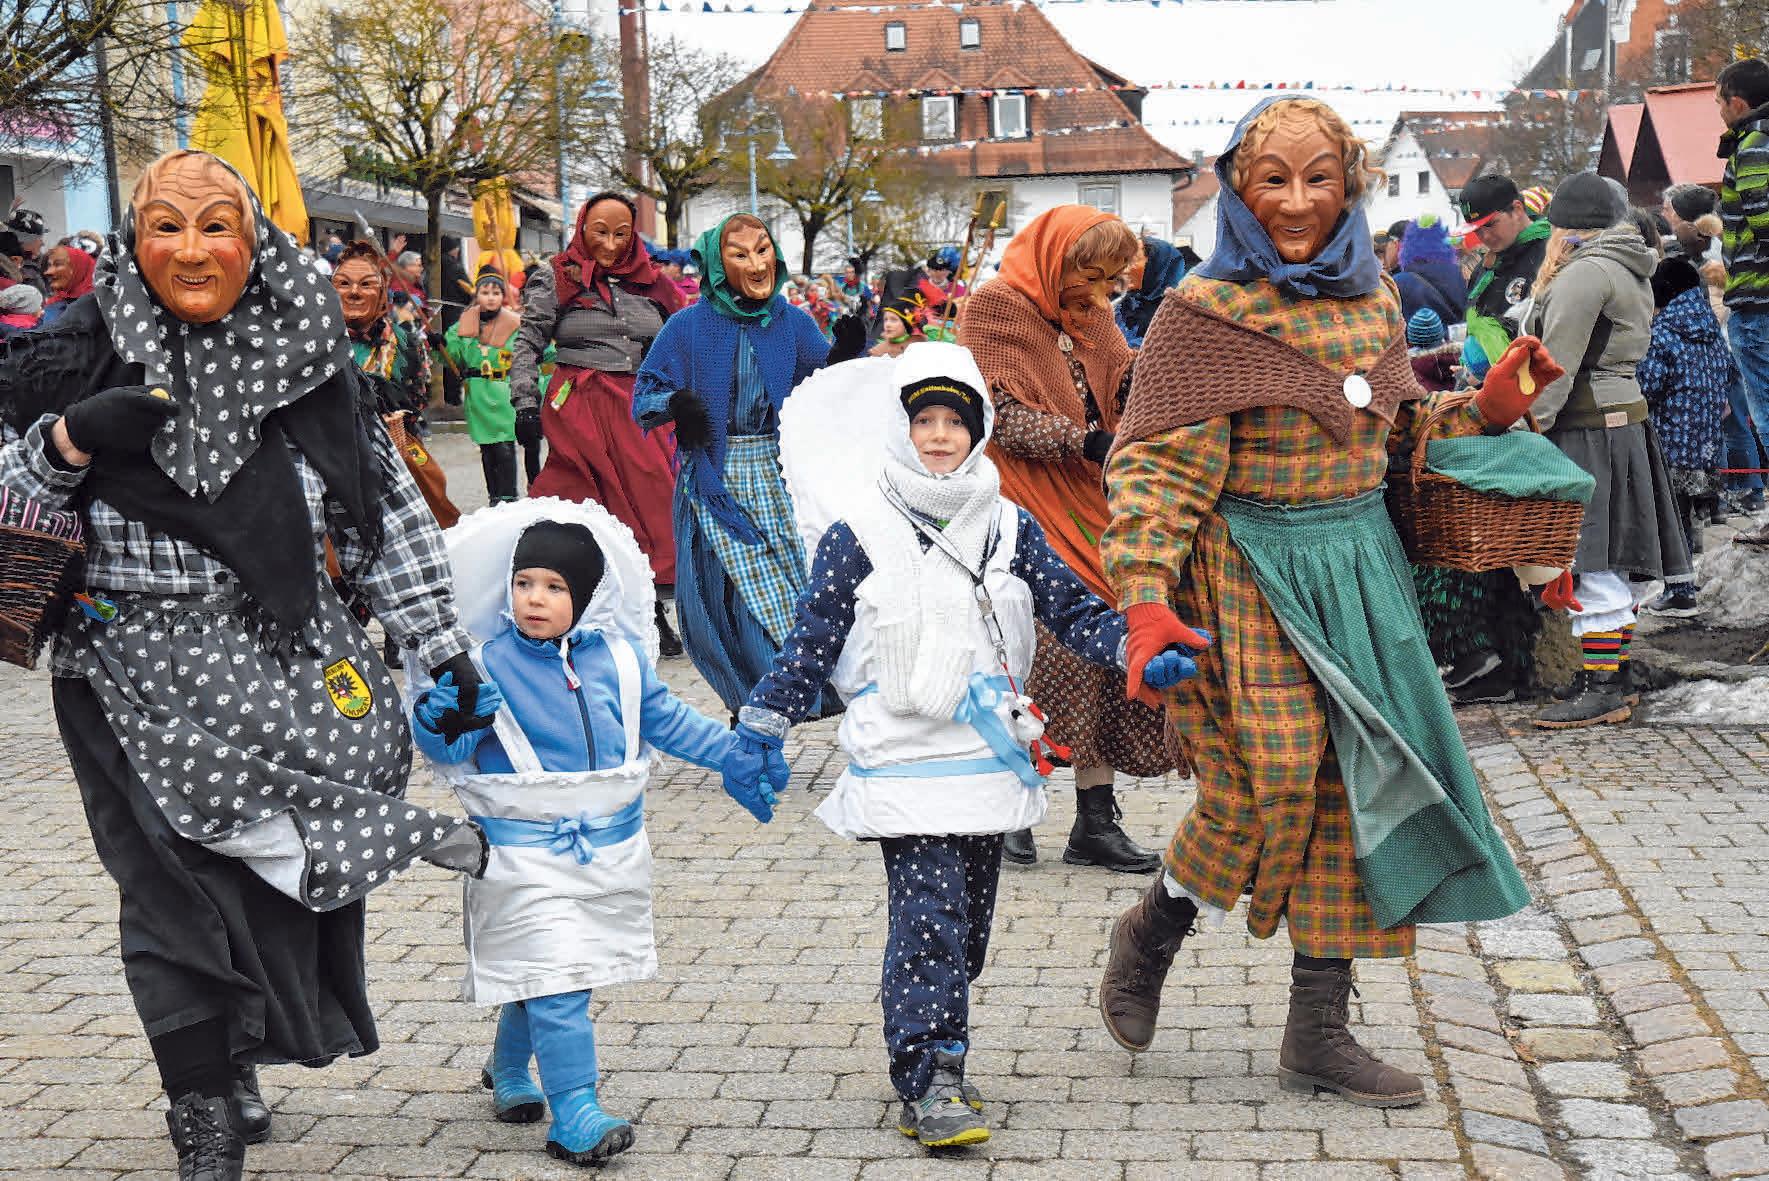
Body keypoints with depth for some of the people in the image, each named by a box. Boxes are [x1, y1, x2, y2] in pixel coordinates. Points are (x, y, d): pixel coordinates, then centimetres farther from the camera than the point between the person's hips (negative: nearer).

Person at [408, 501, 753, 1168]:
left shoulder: (619, 656, 3)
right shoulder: (487, 663, -8)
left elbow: (665, 720, 16)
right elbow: (451, 749, -11)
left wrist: (733, 752, 18)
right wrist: (441, 720, -32)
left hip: (610, 843, 4)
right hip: (522, 849, -4)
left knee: (554, 976, 16)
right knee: (553, 974, -12)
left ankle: (508, 1068, 40)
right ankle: (573, 1114, -6)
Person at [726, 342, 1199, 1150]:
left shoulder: (1010, 528, 8)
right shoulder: (860, 534, -2)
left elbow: (1073, 612, 7)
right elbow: (812, 640, 1)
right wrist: (761, 729, -2)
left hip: (989, 760, 4)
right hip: (903, 764, -4)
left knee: (968, 921, 10)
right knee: (927, 916, -12)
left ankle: (928, 1065, 23)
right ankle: (930, 1081, -9)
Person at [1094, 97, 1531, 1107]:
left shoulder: (1373, 301, 10)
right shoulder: (1206, 311, -9)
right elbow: (1158, 467, -14)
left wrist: (1487, 411, 3)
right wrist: (1146, 602, -25)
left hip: (1358, 567, 6)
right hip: (1250, 571, -6)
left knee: (1351, 789, 5)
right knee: (1271, 783, -13)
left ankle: (1319, 1034, 16)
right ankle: (1152, 932, 17)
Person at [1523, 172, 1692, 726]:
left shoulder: (1583, 274, -13)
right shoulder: (1632, 270, 18)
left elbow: (1558, 368, -19)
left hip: (1589, 427, -10)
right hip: (1625, 415, 10)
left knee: (1592, 566, -8)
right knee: (1608, 564, 13)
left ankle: (1601, 690, -7)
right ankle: (1614, 676, 18)